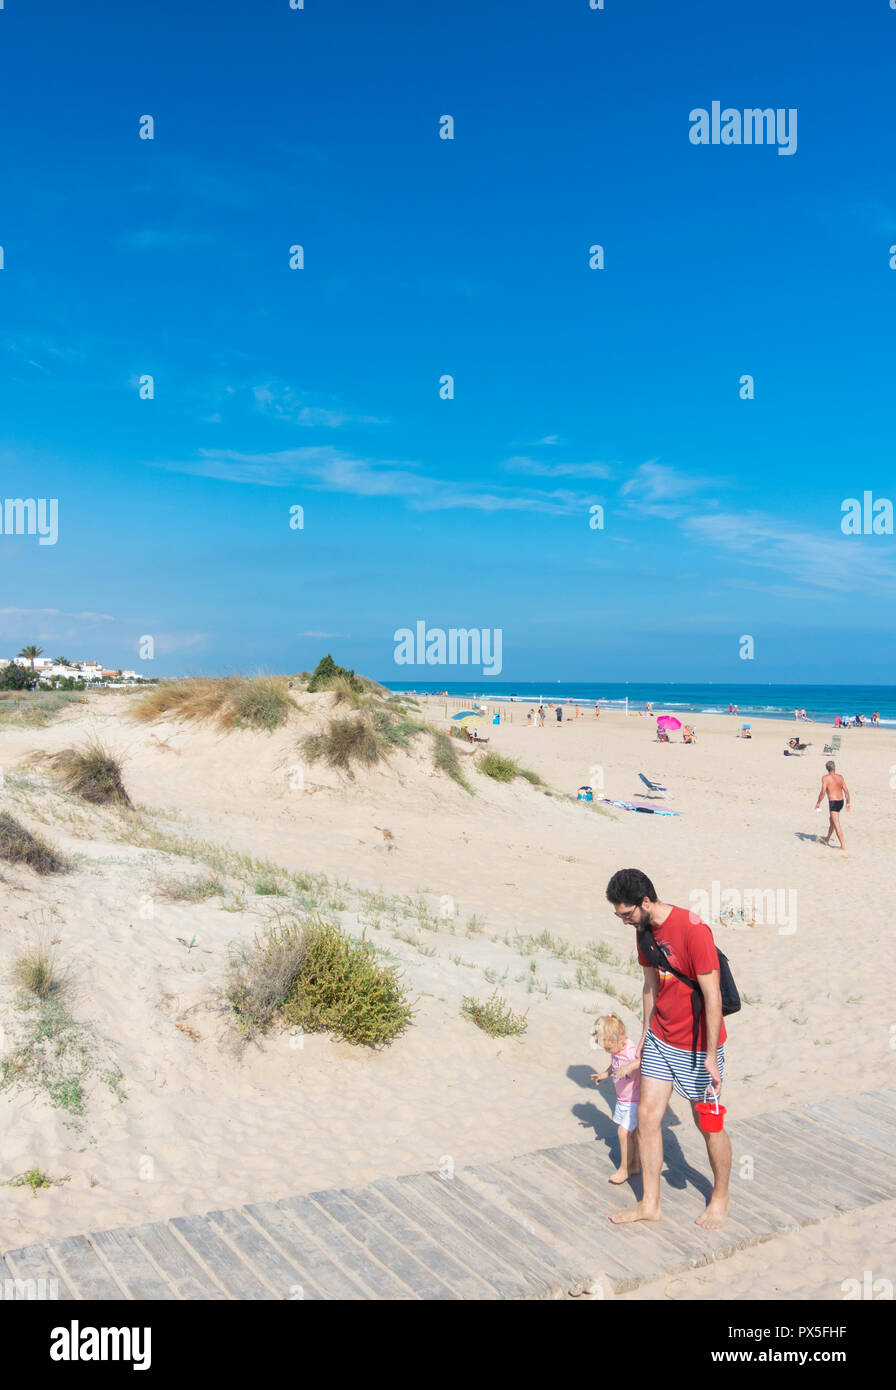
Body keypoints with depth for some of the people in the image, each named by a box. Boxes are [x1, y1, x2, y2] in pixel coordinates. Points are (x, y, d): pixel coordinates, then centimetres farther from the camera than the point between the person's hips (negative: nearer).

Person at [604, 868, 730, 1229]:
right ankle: (650, 1203, 21)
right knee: (647, 1115, 7)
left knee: (707, 1123, 9)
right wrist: (645, 1033, 16)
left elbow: (712, 997, -23)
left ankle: (720, 1198, 32)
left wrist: (711, 1057, -20)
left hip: (697, 1045, -7)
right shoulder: (645, 931, 0)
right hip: (660, 1039, 7)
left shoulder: (692, 930, -25)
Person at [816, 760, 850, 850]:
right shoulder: (840, 777, 4)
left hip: (833, 802, -7)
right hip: (841, 801, 7)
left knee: (836, 825, -4)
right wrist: (848, 802, 13)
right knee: (832, 820, 24)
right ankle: (827, 839, 40)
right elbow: (846, 790, 5)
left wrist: (818, 802, -5)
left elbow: (823, 792, -17)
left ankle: (843, 846, -7)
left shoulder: (825, 778, -12)